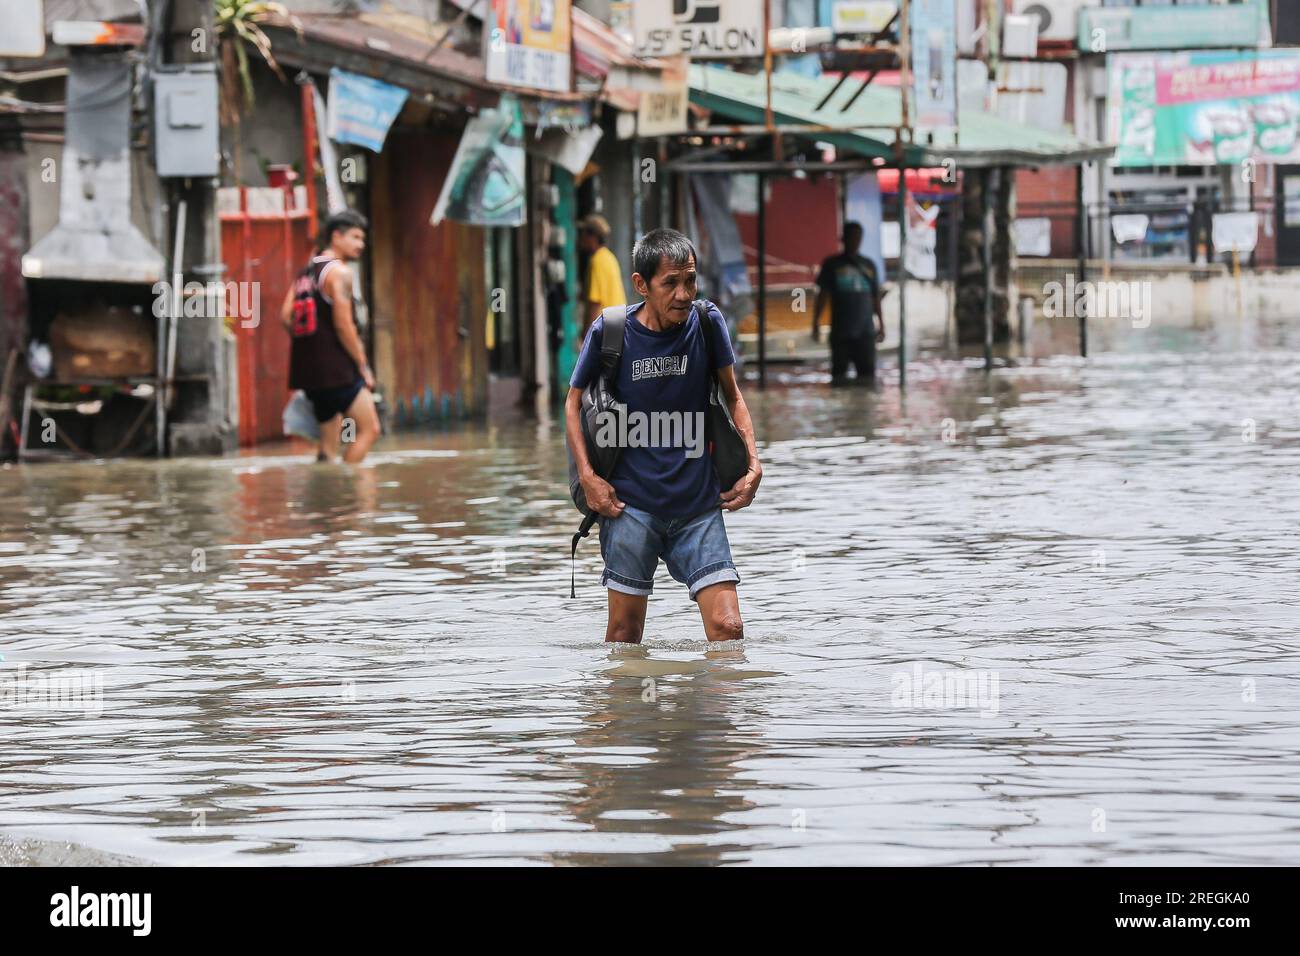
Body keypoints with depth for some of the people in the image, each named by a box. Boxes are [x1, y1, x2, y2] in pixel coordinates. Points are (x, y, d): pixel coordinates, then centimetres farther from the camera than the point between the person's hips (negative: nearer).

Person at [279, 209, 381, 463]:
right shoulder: (338, 272, -9)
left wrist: (311, 344, 13)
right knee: (369, 429, -6)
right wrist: (363, 366, -8)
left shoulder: (306, 273, 17)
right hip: (337, 369, -9)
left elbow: (286, 316, 8)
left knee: (329, 442, 14)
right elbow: (343, 325, -15)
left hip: (307, 367, 9)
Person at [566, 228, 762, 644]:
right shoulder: (609, 331, -5)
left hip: (699, 503, 1)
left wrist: (753, 463, 2)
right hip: (631, 501, -1)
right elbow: (574, 402, 9)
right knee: (624, 633, 2)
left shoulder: (706, 322, -1)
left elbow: (732, 395, 13)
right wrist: (587, 476, -2)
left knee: (728, 629, -9)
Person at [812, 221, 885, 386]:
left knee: (867, 375, -5)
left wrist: (881, 324, 16)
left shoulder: (868, 266, 12)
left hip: (865, 331, 2)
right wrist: (815, 323, -3)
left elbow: (875, 297, 17)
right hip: (840, 331, -2)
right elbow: (822, 295, 4)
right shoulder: (832, 264, 5)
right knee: (839, 375, -2)